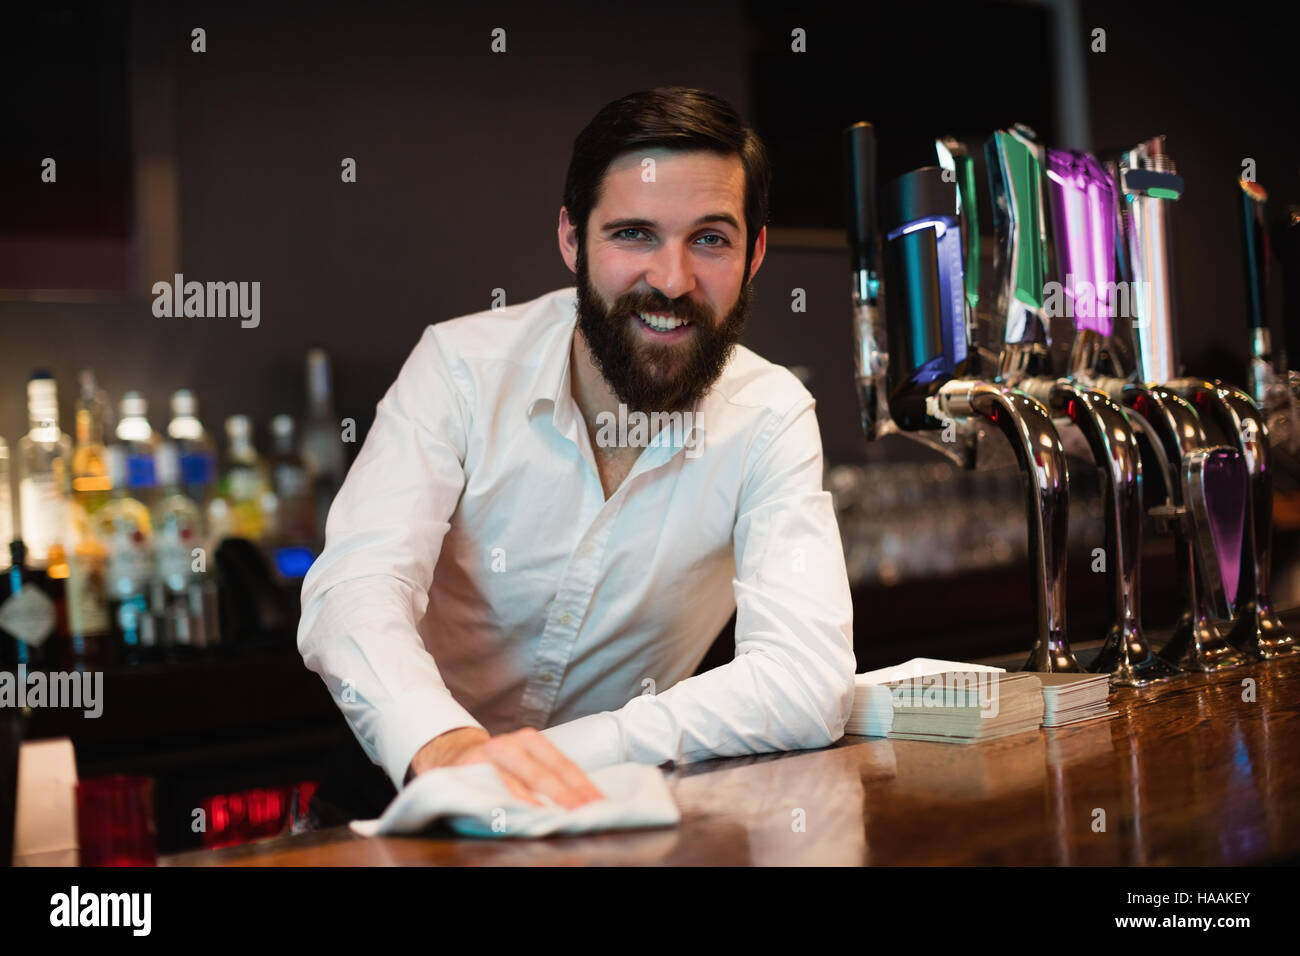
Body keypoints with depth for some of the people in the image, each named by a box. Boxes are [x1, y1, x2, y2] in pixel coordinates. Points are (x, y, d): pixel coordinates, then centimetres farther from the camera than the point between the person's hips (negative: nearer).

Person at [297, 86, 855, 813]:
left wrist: (557, 754, -30)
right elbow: (351, 596, -22)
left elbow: (810, 683, -20)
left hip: (619, 808, 1)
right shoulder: (462, 367, -11)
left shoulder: (770, 417, -10)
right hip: (420, 789, 0)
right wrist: (446, 746, -42)